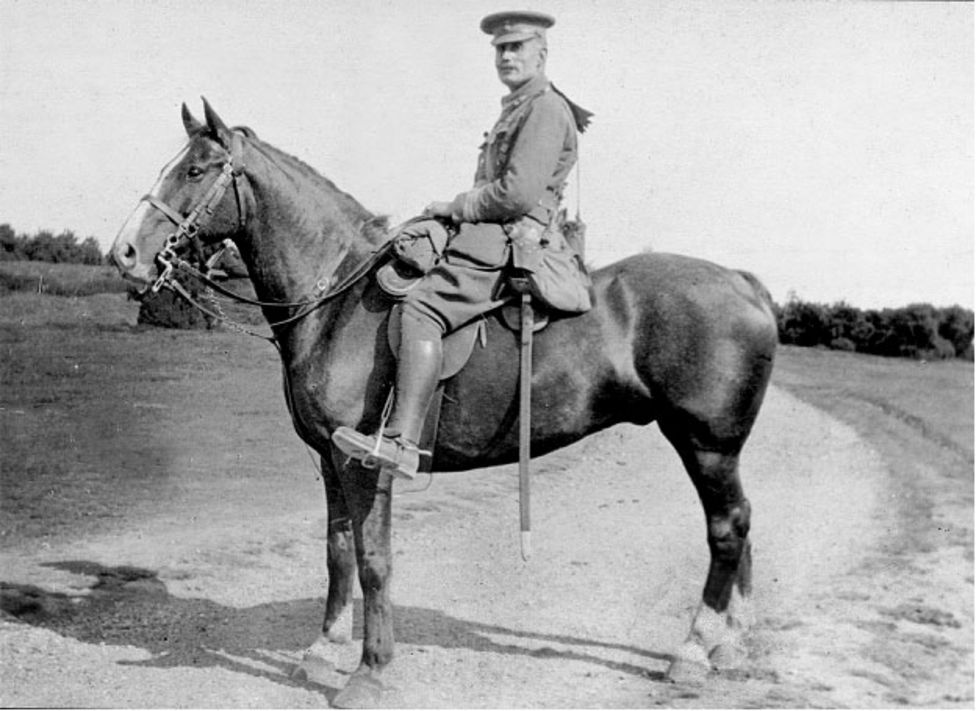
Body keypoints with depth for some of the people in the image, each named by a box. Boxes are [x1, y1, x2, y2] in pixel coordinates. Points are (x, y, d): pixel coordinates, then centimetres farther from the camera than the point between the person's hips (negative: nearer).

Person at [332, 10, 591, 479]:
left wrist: (455, 208, -8)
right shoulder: (517, 109, 26)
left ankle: (401, 442, -37)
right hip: (489, 235, 11)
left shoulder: (546, 109, -8)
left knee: (421, 308, -27)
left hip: (509, 243, -11)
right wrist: (442, 219, 13)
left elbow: (517, 193, -20)